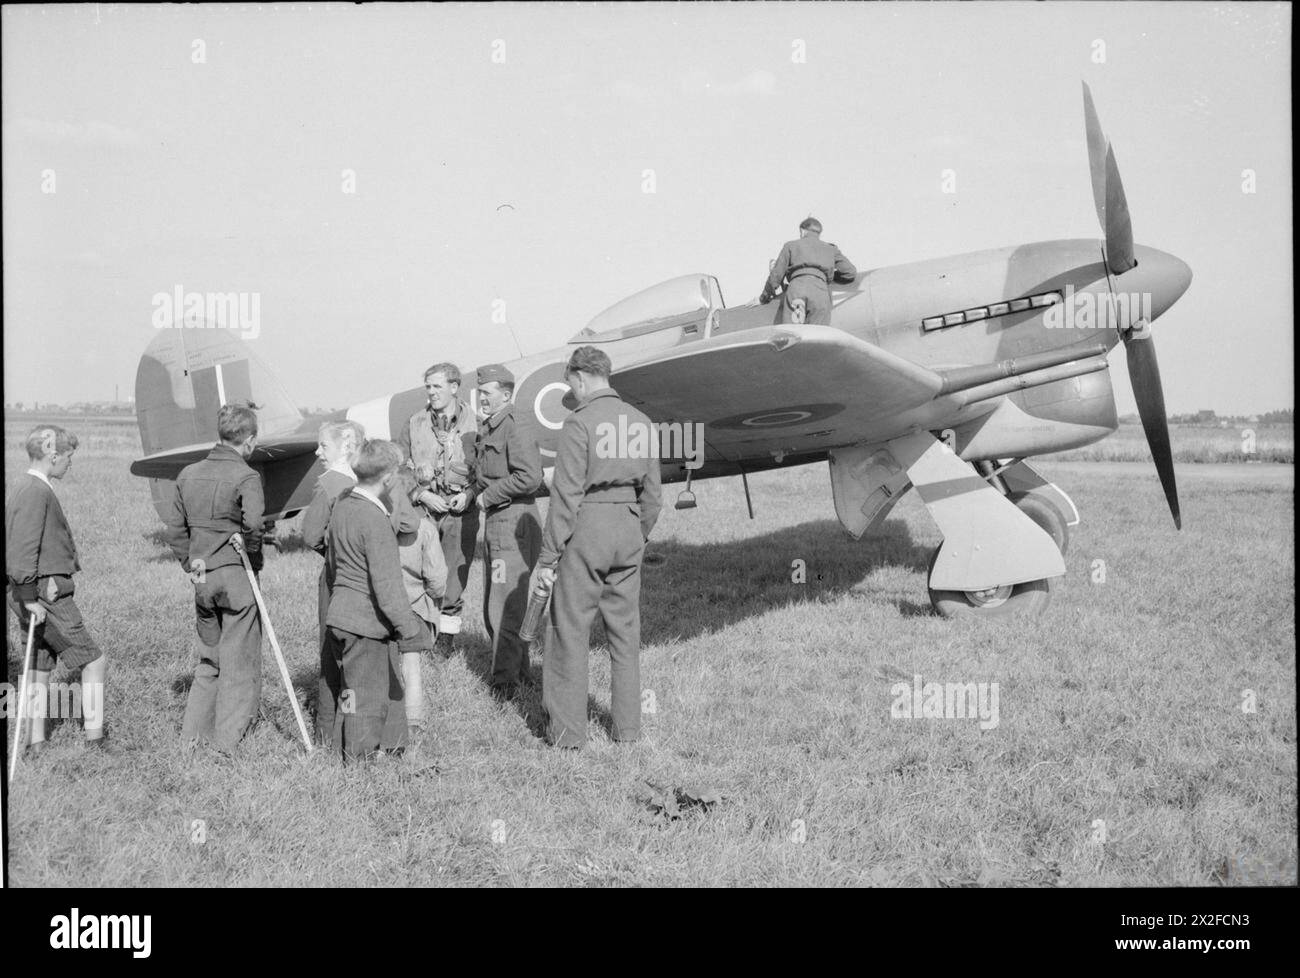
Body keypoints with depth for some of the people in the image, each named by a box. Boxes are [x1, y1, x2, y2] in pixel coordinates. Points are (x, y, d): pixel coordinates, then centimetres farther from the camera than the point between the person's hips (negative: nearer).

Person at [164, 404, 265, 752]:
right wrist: (254, 562, -8)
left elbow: (175, 530, 10)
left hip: (203, 579, 6)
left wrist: (190, 564, 13)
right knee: (239, 661, 4)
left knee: (208, 658, 19)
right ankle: (228, 740, 8)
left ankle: (194, 732, 22)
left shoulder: (188, 474, 8)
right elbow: (252, 525, -23)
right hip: (237, 578, -6)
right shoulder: (246, 477, -12)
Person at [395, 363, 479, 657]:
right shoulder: (414, 424, 7)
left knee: (455, 576, 3)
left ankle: (447, 635, 15)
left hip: (461, 511, -1)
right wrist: (422, 495, -6)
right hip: (423, 509, 1)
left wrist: (469, 494, -9)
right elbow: (401, 467, 8)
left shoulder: (473, 423, 2)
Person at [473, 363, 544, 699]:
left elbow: (530, 477, -25)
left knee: (505, 607, -7)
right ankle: (519, 670, 27)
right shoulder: (485, 432, 15)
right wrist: (473, 492, 8)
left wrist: (488, 495, -16)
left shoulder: (515, 432, -15)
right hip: (494, 522, 10)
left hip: (515, 523, -10)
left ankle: (505, 678, 2)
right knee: (492, 608, 15)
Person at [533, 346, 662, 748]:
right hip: (628, 526, 6)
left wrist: (548, 556, -10)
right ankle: (627, 726, 19)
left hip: (586, 526, -6)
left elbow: (566, 494, -13)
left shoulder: (579, 421, -11)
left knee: (570, 629, 3)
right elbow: (651, 492, 12)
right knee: (625, 629, 12)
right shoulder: (640, 421, 8)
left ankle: (567, 730, 7)